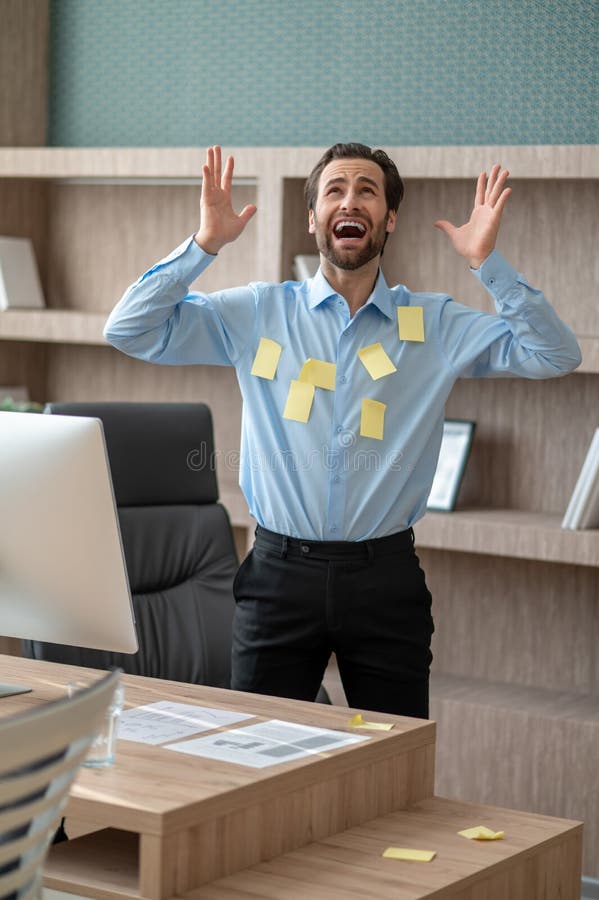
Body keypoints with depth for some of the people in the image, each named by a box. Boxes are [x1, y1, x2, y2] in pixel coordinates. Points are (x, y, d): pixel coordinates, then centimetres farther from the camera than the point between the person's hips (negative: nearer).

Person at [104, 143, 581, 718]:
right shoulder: (258, 314, 5)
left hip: (386, 578, 1)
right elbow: (128, 330, 1)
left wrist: (487, 263, -12)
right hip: (281, 570, 0)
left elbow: (556, 356, -3)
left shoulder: (436, 325, 5)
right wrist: (205, 244, -8)